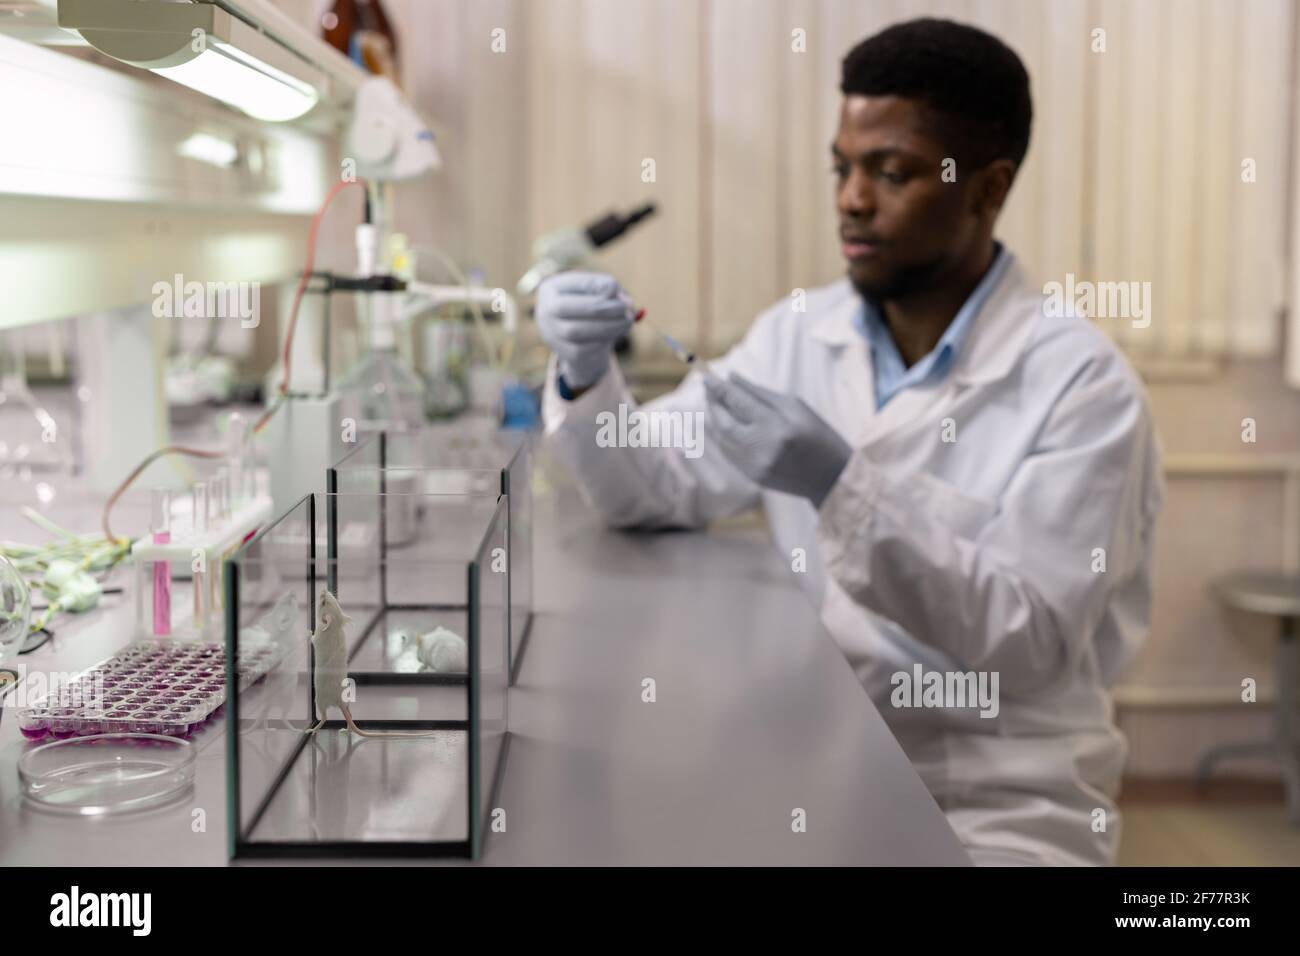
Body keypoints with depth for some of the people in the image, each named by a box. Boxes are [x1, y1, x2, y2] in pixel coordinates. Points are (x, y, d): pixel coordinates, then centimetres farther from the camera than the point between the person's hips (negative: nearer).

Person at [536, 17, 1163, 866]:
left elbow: (1027, 638, -18)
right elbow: (650, 492, 3)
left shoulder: (1083, 382, -13)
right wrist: (586, 374, -17)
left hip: (1003, 806, -4)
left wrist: (843, 486, -29)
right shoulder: (798, 334, 4)